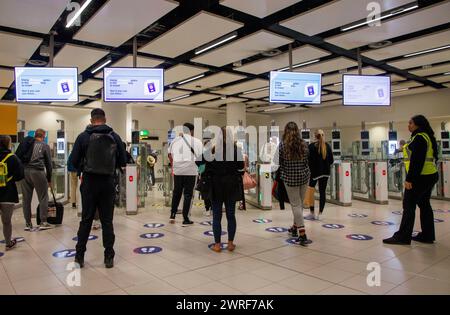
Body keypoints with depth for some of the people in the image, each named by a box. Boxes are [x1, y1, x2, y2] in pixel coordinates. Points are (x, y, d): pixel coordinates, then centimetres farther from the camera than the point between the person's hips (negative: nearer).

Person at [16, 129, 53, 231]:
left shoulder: (25, 143, 18)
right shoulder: (45, 146, 7)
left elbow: (18, 158, 11)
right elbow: (48, 163, 7)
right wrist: (49, 179, 14)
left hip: (23, 171, 4)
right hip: (37, 171, -4)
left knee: (26, 198, 9)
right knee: (43, 197, 4)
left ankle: (28, 223, 14)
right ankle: (43, 222, 4)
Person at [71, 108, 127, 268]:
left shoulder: (83, 136, -3)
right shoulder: (115, 137, 0)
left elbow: (74, 161, -3)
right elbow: (123, 162, 3)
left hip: (89, 183, 0)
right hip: (108, 182, 1)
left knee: (86, 220, 11)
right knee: (107, 221, 7)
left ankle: (80, 256, 19)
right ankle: (109, 257, 11)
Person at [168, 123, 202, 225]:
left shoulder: (175, 141, 10)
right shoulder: (196, 142, -1)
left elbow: (170, 155, 15)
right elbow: (201, 157, -4)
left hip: (177, 171, 3)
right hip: (191, 171, -3)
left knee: (176, 193, 18)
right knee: (188, 194, 4)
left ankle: (172, 215, 20)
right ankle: (185, 219, 7)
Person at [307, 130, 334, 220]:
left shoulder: (312, 146, -10)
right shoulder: (327, 146, 2)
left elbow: (309, 160, -13)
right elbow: (331, 161, 5)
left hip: (314, 172, -3)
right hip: (325, 172, 3)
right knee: (322, 192, 8)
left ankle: (312, 213, 15)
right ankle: (319, 213, 7)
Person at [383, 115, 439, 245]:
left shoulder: (419, 138, -14)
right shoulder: (426, 137, 17)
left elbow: (417, 160, -21)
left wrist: (409, 179, -21)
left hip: (421, 177, -10)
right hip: (429, 175, 10)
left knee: (409, 205, -7)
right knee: (424, 205, 14)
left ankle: (403, 237, -4)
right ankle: (427, 235, 20)